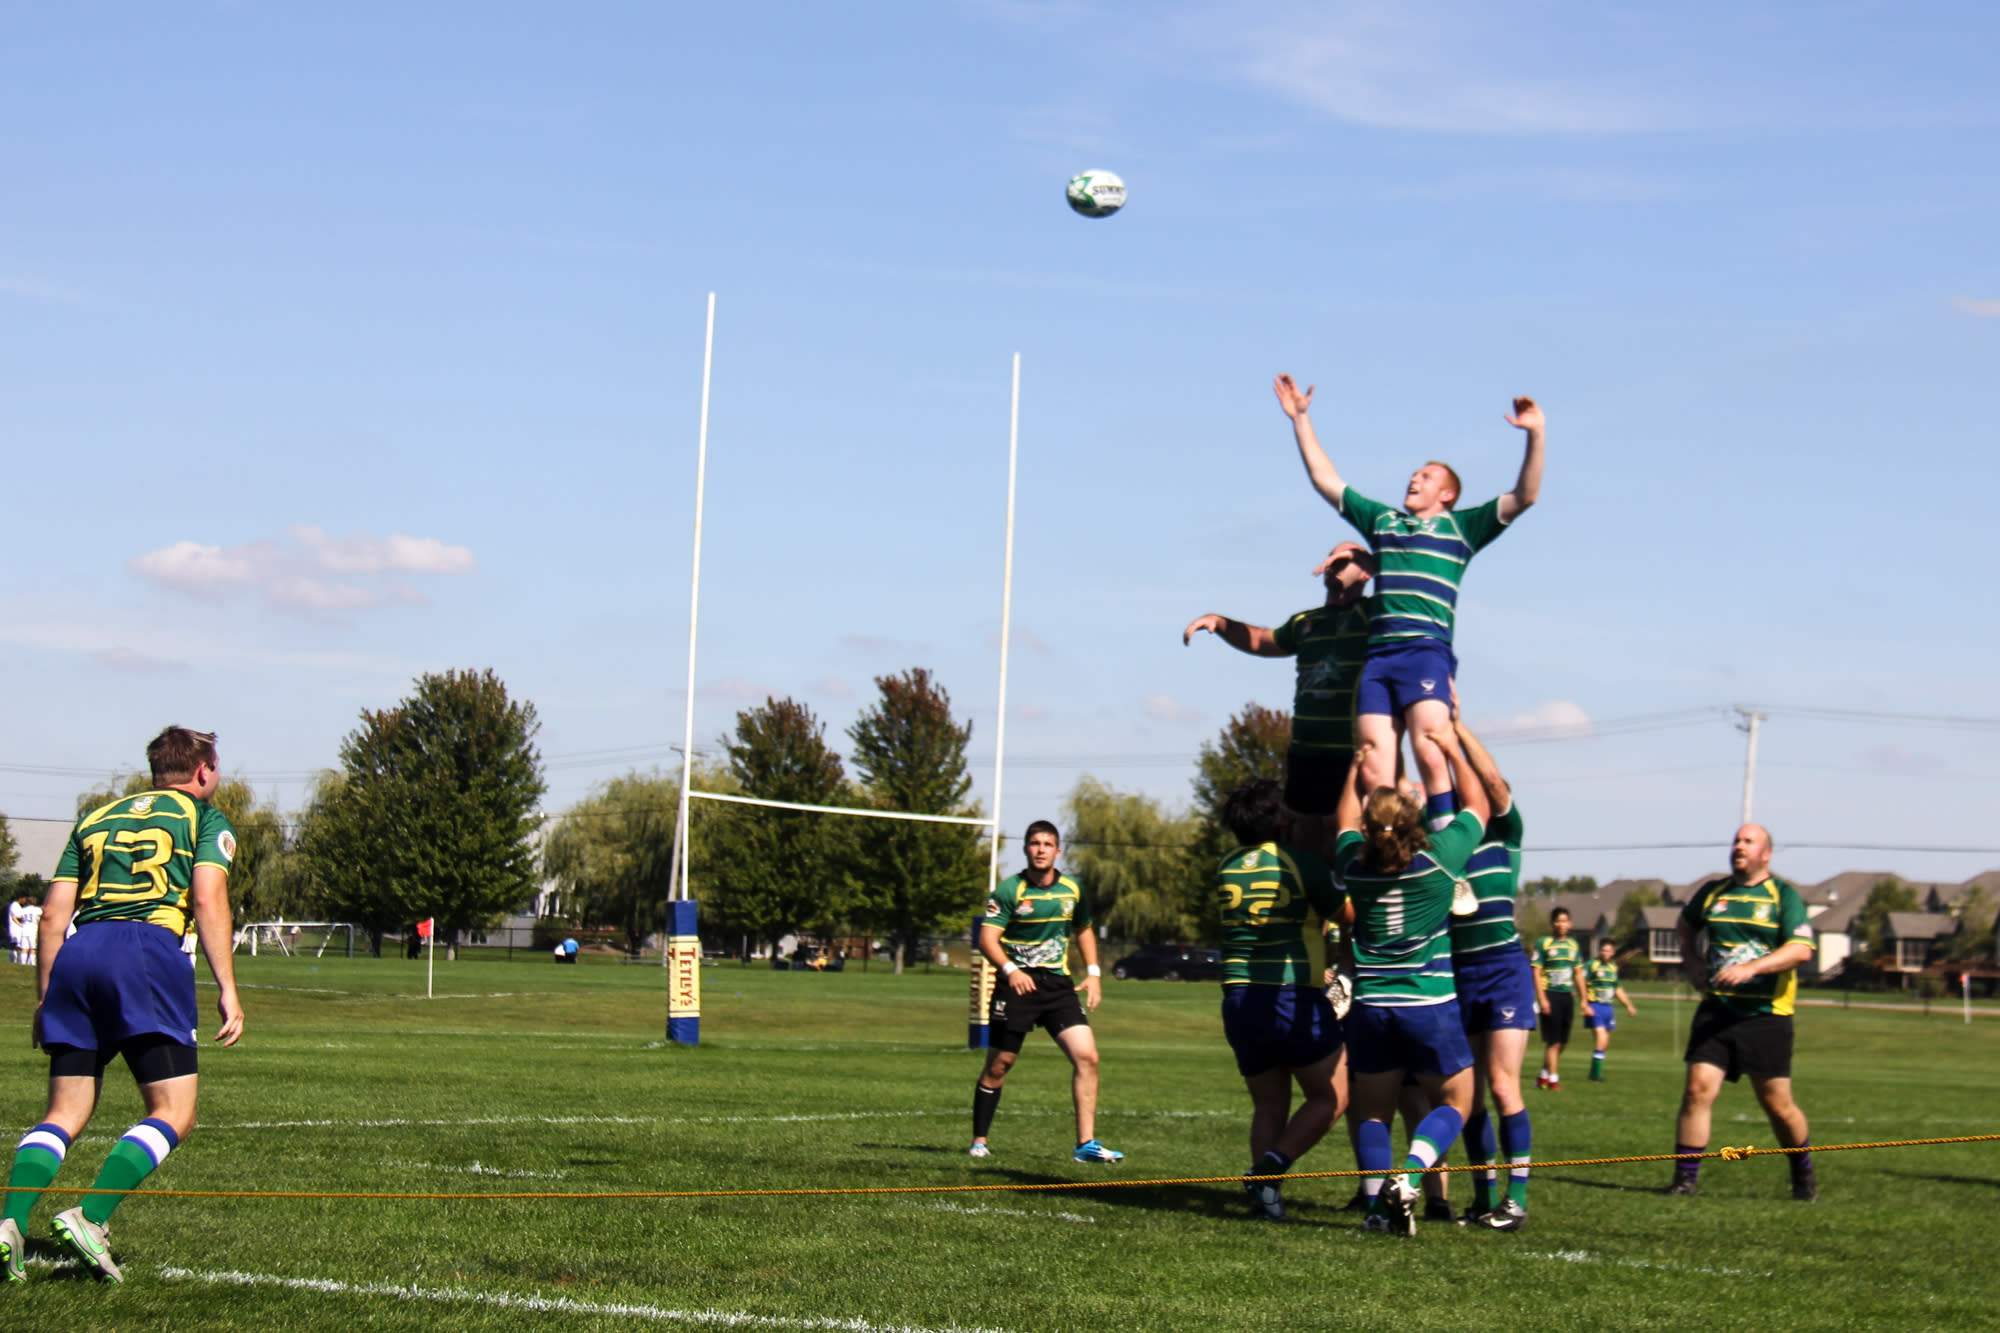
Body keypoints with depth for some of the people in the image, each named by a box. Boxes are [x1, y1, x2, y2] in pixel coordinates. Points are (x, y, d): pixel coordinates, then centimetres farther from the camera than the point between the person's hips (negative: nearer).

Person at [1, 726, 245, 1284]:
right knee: (173, 1114, -2)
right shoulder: (204, 818, 15)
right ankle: (90, 1217, -19)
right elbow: (208, 900, -2)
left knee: (65, 1114, 9)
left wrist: (45, 998, 25)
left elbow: (54, 915, 21)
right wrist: (227, 989, -5)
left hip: (78, 953, 5)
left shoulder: (95, 820, 28)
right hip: (147, 950, -5)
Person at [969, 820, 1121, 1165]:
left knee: (1086, 1056, -12)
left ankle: (1086, 1143, -9)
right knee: (998, 1065, 2)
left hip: (1058, 983, 3)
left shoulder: (1072, 890, 8)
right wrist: (1010, 970, -28)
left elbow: (1084, 930, 24)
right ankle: (979, 1140, 18)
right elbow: (988, 938, -11)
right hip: (1018, 983, -3)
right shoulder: (1009, 890, -5)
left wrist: (1093, 974, 12)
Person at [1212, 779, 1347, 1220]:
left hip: (1238, 998, 5)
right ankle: (1272, 1166, -12)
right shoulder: (1297, 860, -5)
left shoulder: (1227, 867, 11)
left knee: (1269, 1105, 12)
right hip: (1295, 997, -5)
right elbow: (1341, 913, 6)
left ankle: (1266, 1193, -5)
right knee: (1330, 1097, 6)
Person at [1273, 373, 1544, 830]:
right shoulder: (1381, 519, 27)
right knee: (1374, 772, -7)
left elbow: (1523, 497, 7)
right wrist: (1301, 419, 34)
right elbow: (1325, 480, 34)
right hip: (1378, 656, 4)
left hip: (1427, 651, -4)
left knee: (1430, 755, -20)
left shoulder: (1460, 527, 15)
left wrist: (1536, 436, -4)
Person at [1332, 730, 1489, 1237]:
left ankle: (1380, 1206, 2)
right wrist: (1452, 749, 19)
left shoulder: (1355, 865, -1)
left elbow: (1347, 824, 23)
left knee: (1374, 1113, 13)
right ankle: (1407, 1177, -11)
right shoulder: (1439, 858, -10)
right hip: (1430, 1006, -3)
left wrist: (1356, 771, 35)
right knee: (1454, 1102, 11)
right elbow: (1476, 805, 8)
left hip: (1370, 1006, 3)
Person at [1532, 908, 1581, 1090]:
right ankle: (1553, 1079, 0)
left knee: (1562, 1042, 8)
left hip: (1567, 995, 6)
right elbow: (1536, 972, -7)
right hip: (1550, 995, -6)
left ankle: (1543, 1076, 21)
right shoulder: (1543, 943, -4)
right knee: (1553, 1041, -6)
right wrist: (1541, 998, -15)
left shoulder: (1574, 945, 13)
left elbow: (1578, 973, 18)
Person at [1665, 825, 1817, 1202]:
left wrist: (1752, 967, -25)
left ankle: (1804, 1177, 26)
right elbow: (1687, 924, 31)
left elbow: (1801, 949, -13)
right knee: (1698, 1089, -11)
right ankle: (1685, 1178, -4)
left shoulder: (1784, 895, -1)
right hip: (1716, 1010, 3)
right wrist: (1692, 962, 13)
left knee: (1777, 1104, 3)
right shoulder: (1712, 893, 10)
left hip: (1766, 1015, -3)